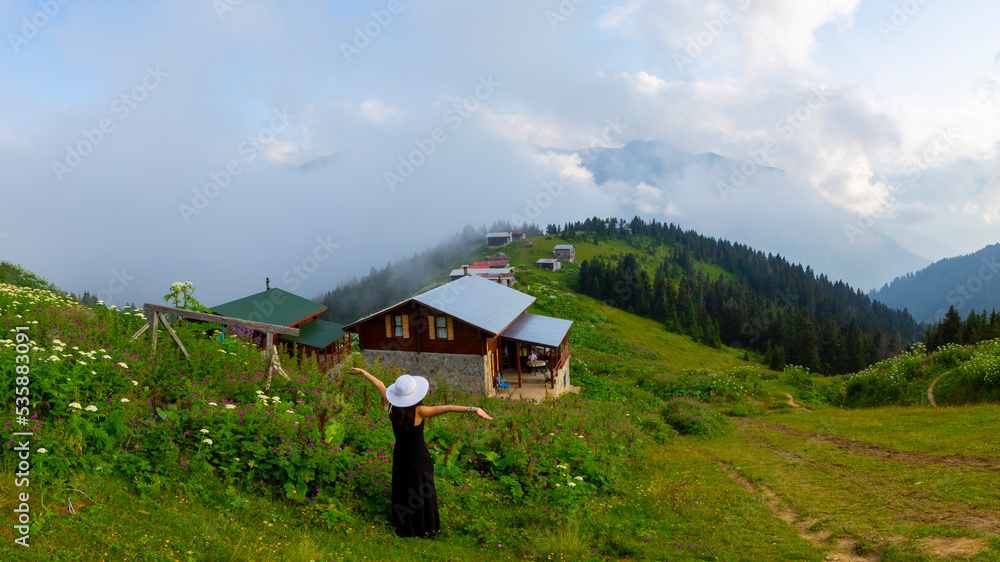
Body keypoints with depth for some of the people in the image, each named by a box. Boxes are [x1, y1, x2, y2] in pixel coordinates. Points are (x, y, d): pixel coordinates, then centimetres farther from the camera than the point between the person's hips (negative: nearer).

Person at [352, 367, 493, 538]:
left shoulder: (393, 405, -21)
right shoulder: (418, 412, -34)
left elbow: (379, 384, -4)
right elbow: (446, 408, -48)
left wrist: (363, 372, 10)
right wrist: (473, 409, -60)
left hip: (400, 456, 4)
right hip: (419, 459, -4)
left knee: (403, 490, 27)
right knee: (422, 492, 21)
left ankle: (403, 525, 49)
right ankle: (424, 527, 42)